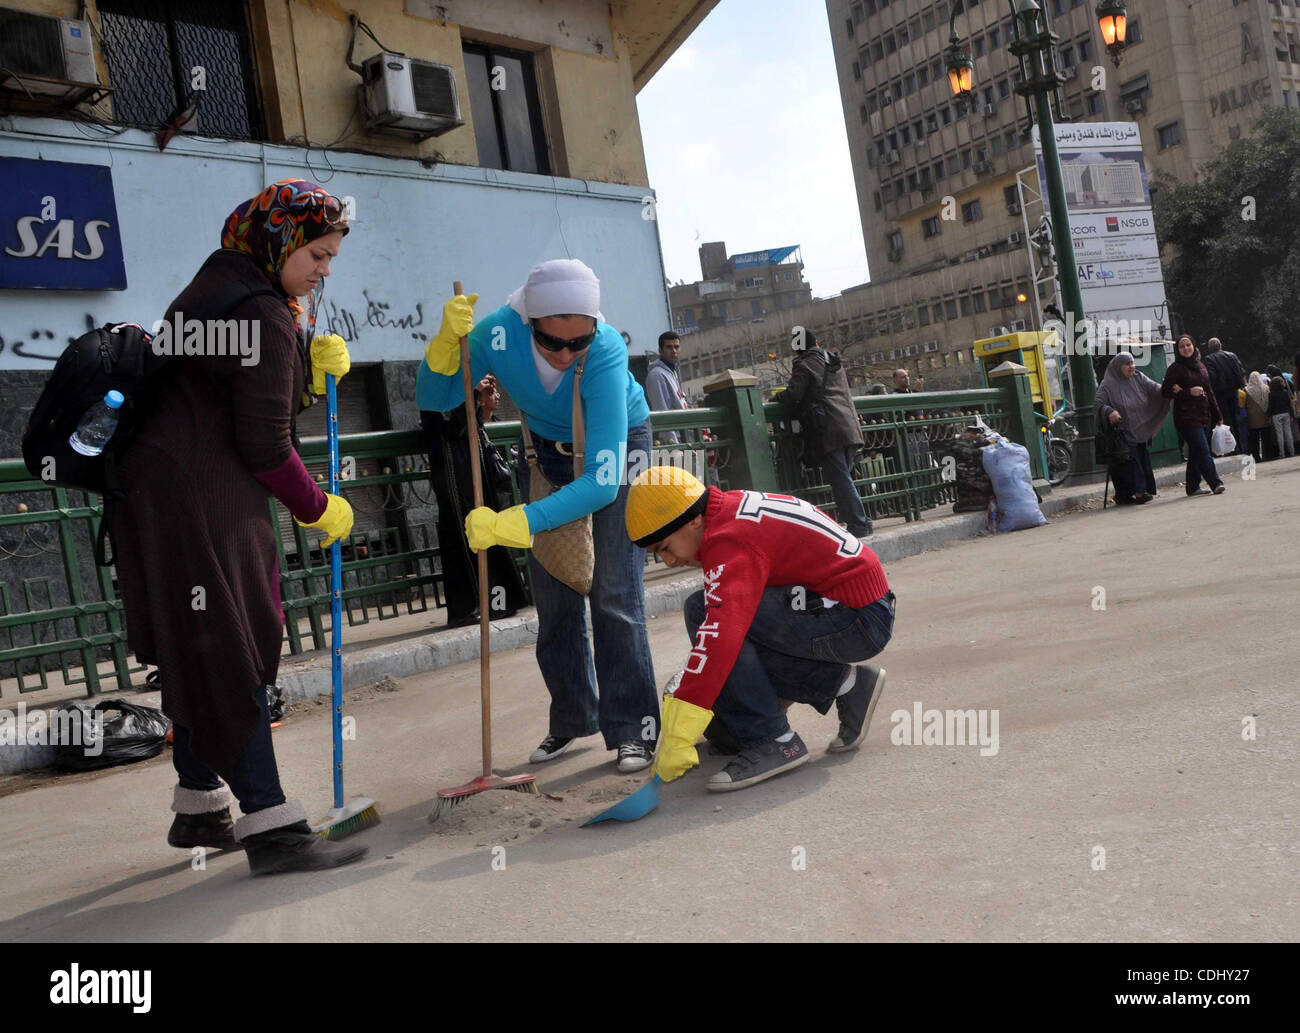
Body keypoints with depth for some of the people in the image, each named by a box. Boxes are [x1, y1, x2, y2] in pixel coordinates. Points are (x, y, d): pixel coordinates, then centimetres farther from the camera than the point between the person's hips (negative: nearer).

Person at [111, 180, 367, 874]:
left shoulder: (219, 284, 16)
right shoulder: (263, 317, -15)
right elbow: (265, 445, -16)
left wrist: (313, 367, 4)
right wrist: (319, 509, -2)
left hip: (161, 488, 10)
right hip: (198, 500, -10)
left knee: (199, 655, 16)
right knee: (229, 656, -9)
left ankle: (198, 809, 27)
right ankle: (269, 828, -4)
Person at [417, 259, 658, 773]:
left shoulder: (607, 352, -39)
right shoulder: (500, 332, -30)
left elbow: (603, 480, -43)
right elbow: (433, 401, -15)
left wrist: (512, 524, -48)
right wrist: (446, 342, -35)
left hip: (616, 444, -3)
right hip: (546, 447, 4)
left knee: (615, 594, -12)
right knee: (554, 597, 5)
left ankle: (632, 728, 0)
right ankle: (572, 720, 20)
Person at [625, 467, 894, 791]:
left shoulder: (732, 539, -21)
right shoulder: (735, 507, 10)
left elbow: (719, 637, -32)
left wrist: (678, 735, -31)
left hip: (862, 622, -10)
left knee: (705, 612, -20)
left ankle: (772, 742, -12)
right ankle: (844, 683, 10)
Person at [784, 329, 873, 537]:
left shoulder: (804, 366, -2)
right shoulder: (834, 362, 21)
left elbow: (793, 397, -11)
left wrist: (781, 395, 11)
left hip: (827, 431, -7)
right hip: (849, 427, 7)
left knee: (841, 480, -5)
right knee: (845, 478, 14)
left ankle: (859, 525, -7)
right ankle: (862, 521, 15)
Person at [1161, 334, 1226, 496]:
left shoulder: (1200, 366, 16)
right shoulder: (1175, 368, -3)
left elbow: (1209, 392, 21)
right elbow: (1165, 391, -7)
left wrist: (1217, 415, 19)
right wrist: (1189, 392, -16)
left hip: (1204, 415, 6)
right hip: (1187, 417, -6)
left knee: (1196, 453, 9)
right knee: (1203, 451, -14)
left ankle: (1193, 487, 15)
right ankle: (1216, 483, -17)